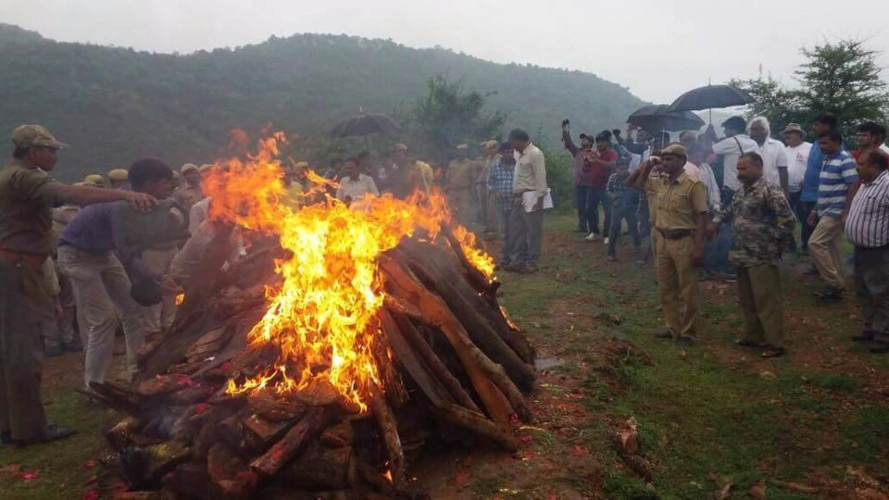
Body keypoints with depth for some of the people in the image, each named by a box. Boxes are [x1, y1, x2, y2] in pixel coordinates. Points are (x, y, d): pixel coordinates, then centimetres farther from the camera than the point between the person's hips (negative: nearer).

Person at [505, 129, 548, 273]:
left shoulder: (535, 153, -12)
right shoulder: (520, 154, 14)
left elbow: (540, 177, -17)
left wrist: (539, 198, -20)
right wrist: (515, 196, 14)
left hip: (531, 198, -9)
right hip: (519, 197, 9)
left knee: (533, 232, 1)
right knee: (516, 230, 12)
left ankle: (531, 263, 8)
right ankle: (517, 261, 21)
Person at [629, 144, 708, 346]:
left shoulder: (693, 185, -12)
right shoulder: (658, 182, 6)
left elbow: (701, 217, -13)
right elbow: (631, 183, 17)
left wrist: (699, 247, -18)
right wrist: (647, 165, 2)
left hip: (684, 241, -7)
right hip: (663, 240, 7)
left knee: (687, 291, 3)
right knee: (665, 289, 14)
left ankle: (688, 333, 12)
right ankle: (673, 328, 26)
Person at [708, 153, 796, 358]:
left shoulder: (770, 190, -16)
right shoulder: (742, 190, 12)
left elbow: (788, 220, -18)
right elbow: (732, 209, 31)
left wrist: (775, 245, -11)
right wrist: (716, 220, 15)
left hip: (762, 257, -9)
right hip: (743, 256, 9)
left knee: (766, 301, -1)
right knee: (747, 300, 17)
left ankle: (774, 343, 8)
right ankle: (754, 336, 30)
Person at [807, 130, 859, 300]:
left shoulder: (845, 159, -13)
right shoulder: (827, 159, 15)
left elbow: (854, 186, -18)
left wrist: (846, 213, -22)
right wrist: (815, 210, 20)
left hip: (836, 212, -9)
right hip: (826, 212, 9)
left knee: (815, 243, -15)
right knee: (831, 249, 11)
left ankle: (833, 283, -7)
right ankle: (837, 286, 17)